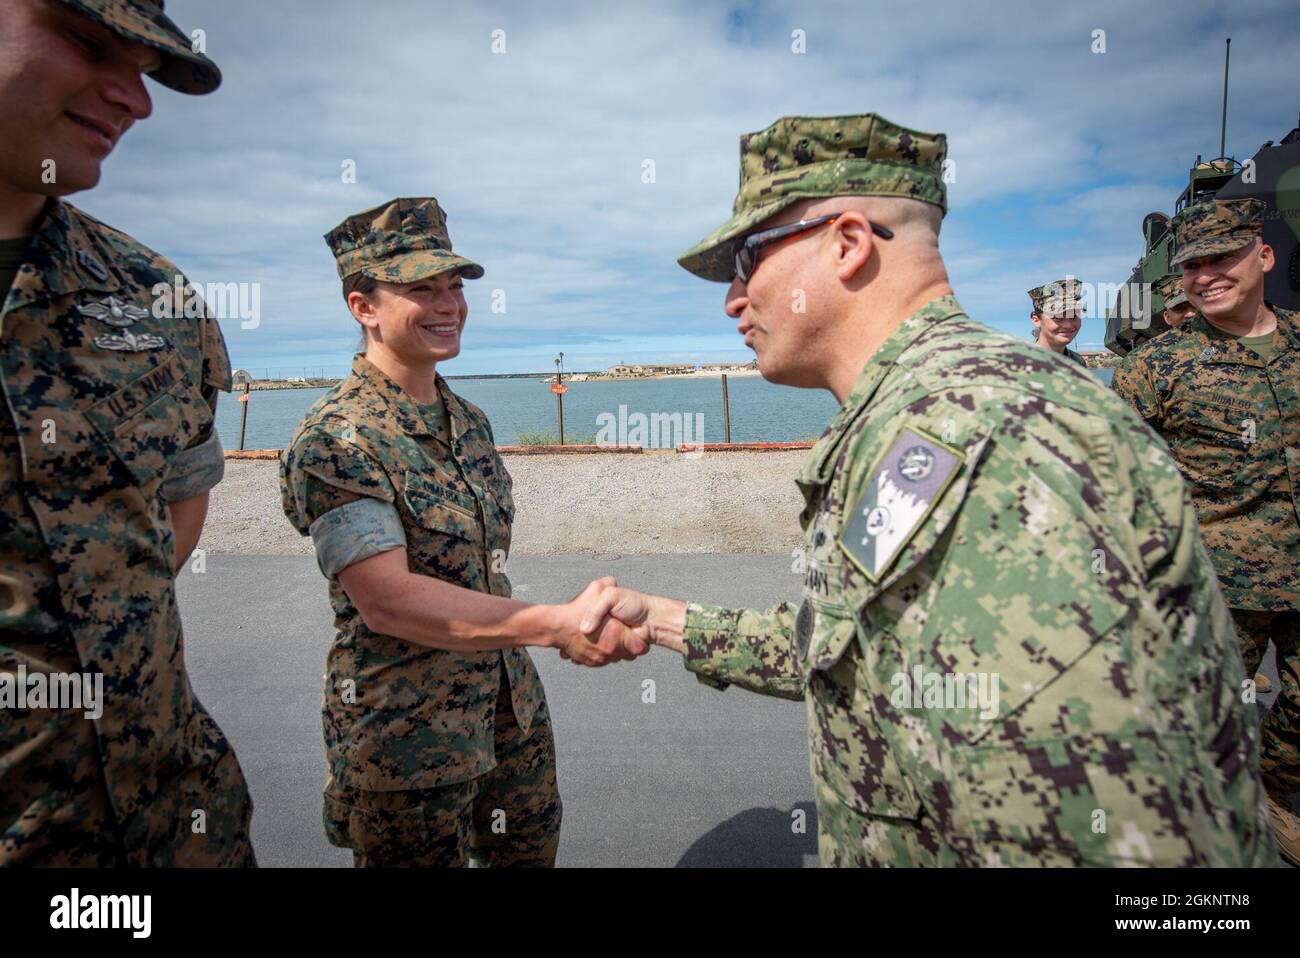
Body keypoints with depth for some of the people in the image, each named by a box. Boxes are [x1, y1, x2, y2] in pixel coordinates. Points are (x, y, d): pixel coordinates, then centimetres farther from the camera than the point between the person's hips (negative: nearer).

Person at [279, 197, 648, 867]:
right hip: (408, 739, -6)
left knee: (531, 850, 22)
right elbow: (387, 600, -28)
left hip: (512, 711, 7)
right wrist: (559, 624, -33)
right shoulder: (335, 440, -19)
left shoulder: (470, 422, 4)